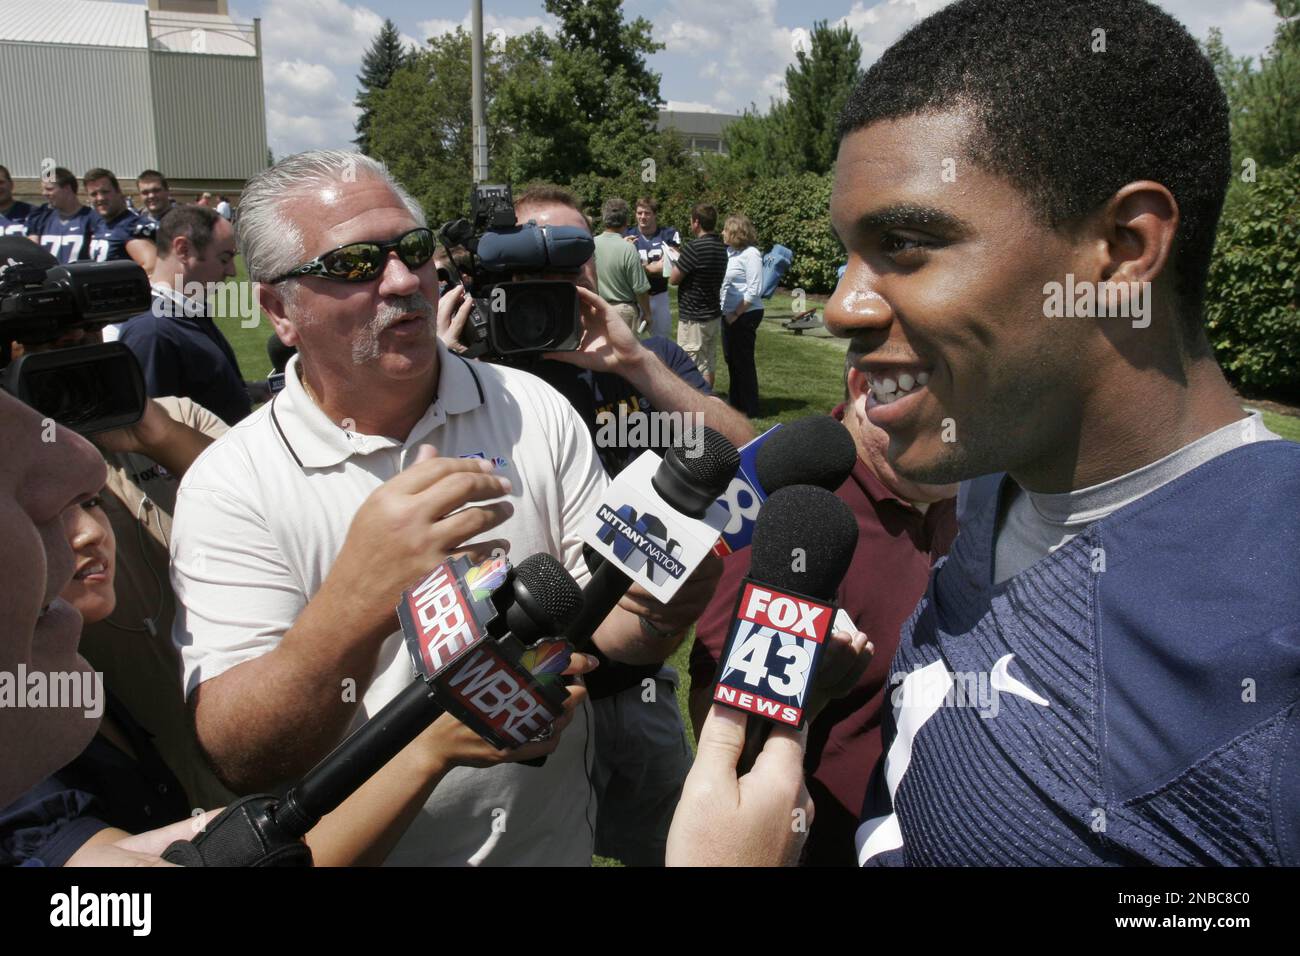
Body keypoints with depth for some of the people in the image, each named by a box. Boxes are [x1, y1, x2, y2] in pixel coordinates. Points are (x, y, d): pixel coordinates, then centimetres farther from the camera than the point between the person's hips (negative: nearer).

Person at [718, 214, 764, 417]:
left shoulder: (750, 254, -13)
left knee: (743, 360, -1)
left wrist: (736, 313, -15)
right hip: (728, 314, 8)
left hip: (745, 315, -8)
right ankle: (735, 403, 28)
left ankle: (750, 410, 9)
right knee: (731, 358, 14)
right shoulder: (729, 252, 9)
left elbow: (754, 290, -17)